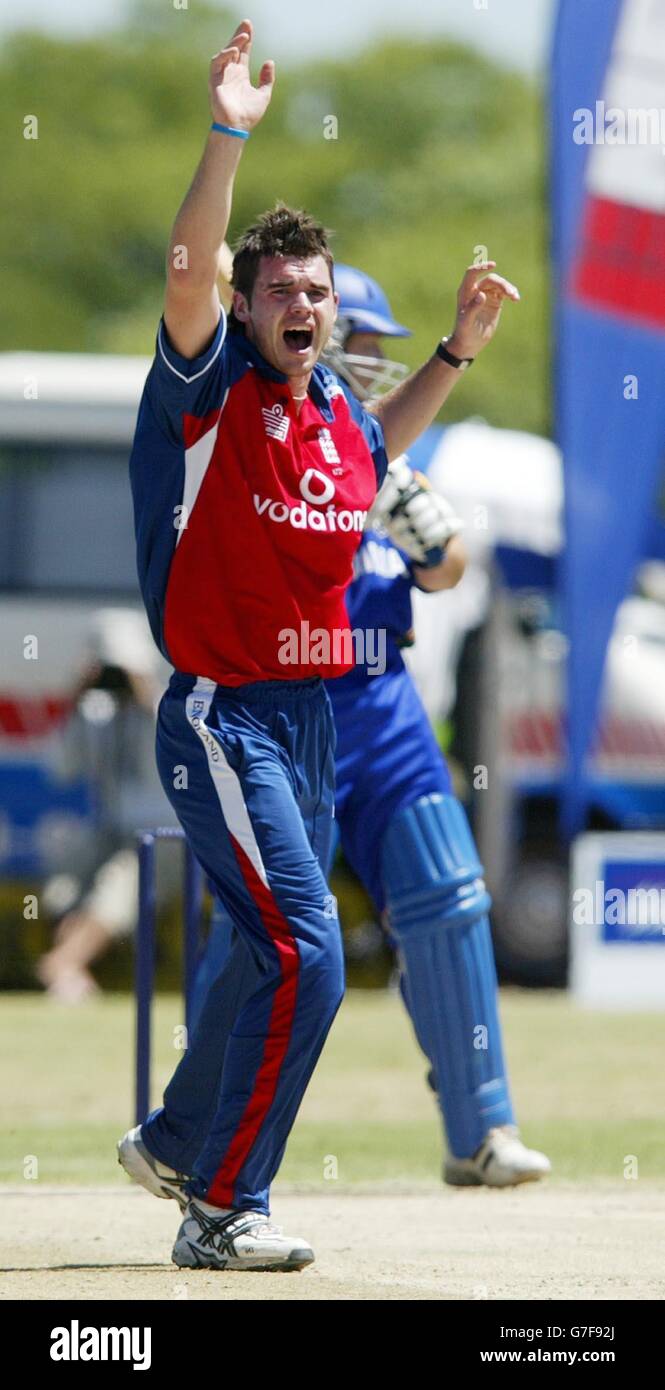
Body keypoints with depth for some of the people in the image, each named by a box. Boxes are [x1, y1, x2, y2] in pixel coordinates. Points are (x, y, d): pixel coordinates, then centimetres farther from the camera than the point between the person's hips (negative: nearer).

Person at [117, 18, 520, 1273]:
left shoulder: (340, 418, 10)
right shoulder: (211, 391, -9)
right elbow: (186, 277, -27)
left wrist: (456, 353, 24)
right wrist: (227, 140, -37)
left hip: (312, 721, 8)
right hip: (221, 720, -8)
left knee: (283, 968, 14)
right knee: (308, 959, -17)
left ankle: (177, 1142, 32)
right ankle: (222, 1214, -9)